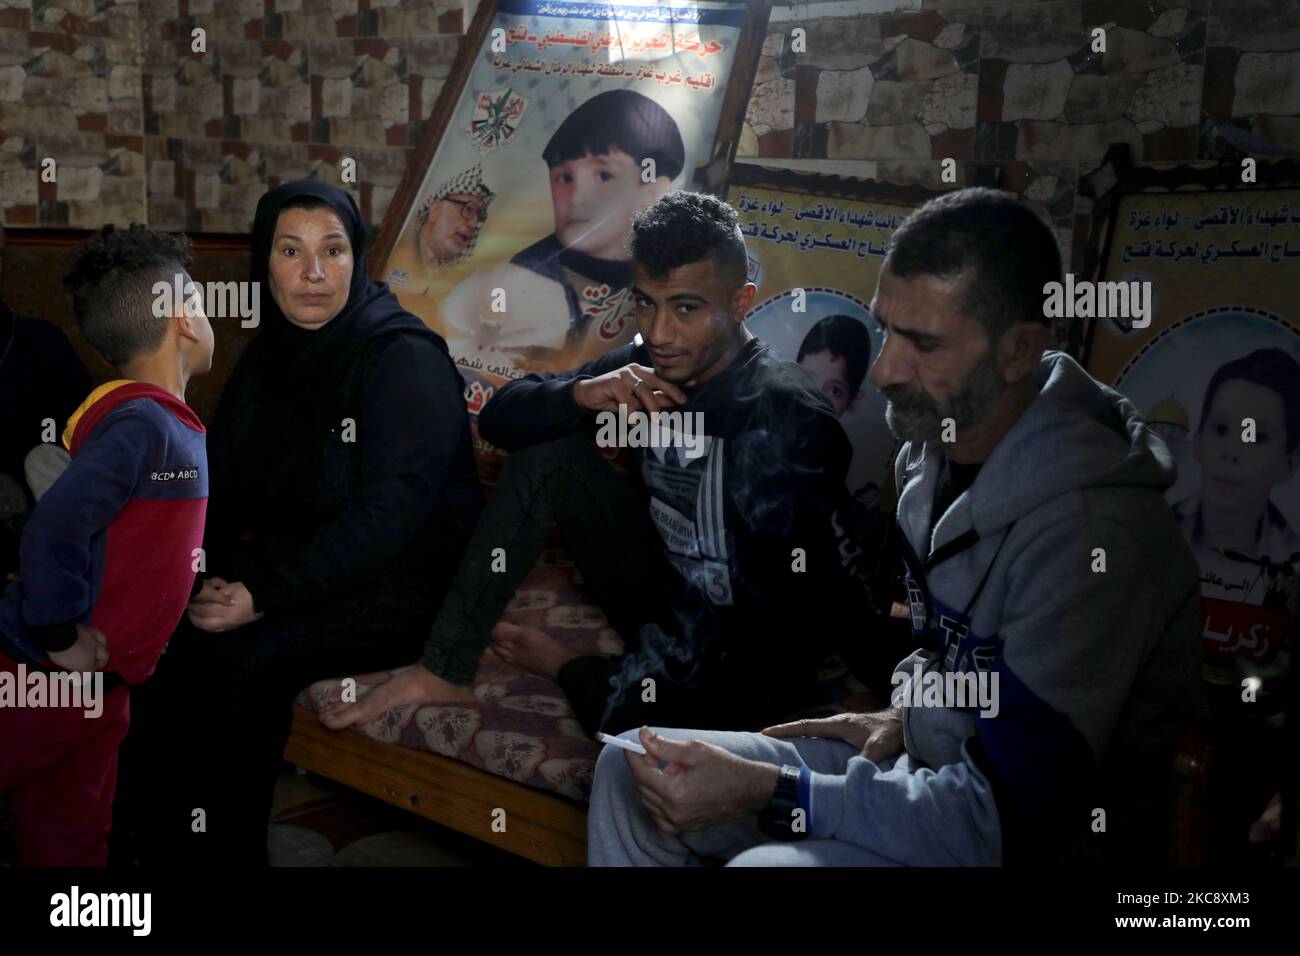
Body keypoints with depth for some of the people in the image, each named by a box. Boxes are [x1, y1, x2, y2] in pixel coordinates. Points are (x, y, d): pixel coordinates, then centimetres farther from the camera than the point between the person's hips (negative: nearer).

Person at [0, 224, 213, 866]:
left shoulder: (160, 419, 7)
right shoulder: (142, 421, -22)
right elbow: (56, 527, -31)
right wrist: (61, 638, -21)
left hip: (98, 687, 8)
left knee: (74, 840, 16)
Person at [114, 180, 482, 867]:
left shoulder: (405, 358, -15)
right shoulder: (269, 356, 9)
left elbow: (388, 513, -23)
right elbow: (220, 482, 7)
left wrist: (268, 594, -25)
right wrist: (206, 572, -13)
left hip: (399, 587, -6)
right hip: (301, 562, 7)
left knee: (249, 658, -27)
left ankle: (225, 848, -8)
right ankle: (146, 840, 1)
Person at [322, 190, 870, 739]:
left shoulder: (784, 418, -24)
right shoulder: (649, 368, -4)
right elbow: (500, 417, -2)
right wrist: (582, 394, -25)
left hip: (757, 652, -6)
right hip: (667, 601, 6)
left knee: (628, 711, -37)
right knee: (547, 450, -8)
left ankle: (567, 668, -2)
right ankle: (443, 672, -8)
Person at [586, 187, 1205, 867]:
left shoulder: (1089, 525, -28)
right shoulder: (932, 446, 0)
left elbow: (1015, 815, -28)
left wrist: (765, 791, -28)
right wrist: (906, 714, 1)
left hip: (1050, 837, -8)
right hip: (932, 762, 8)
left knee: (764, 865, -34)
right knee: (629, 771, -1)